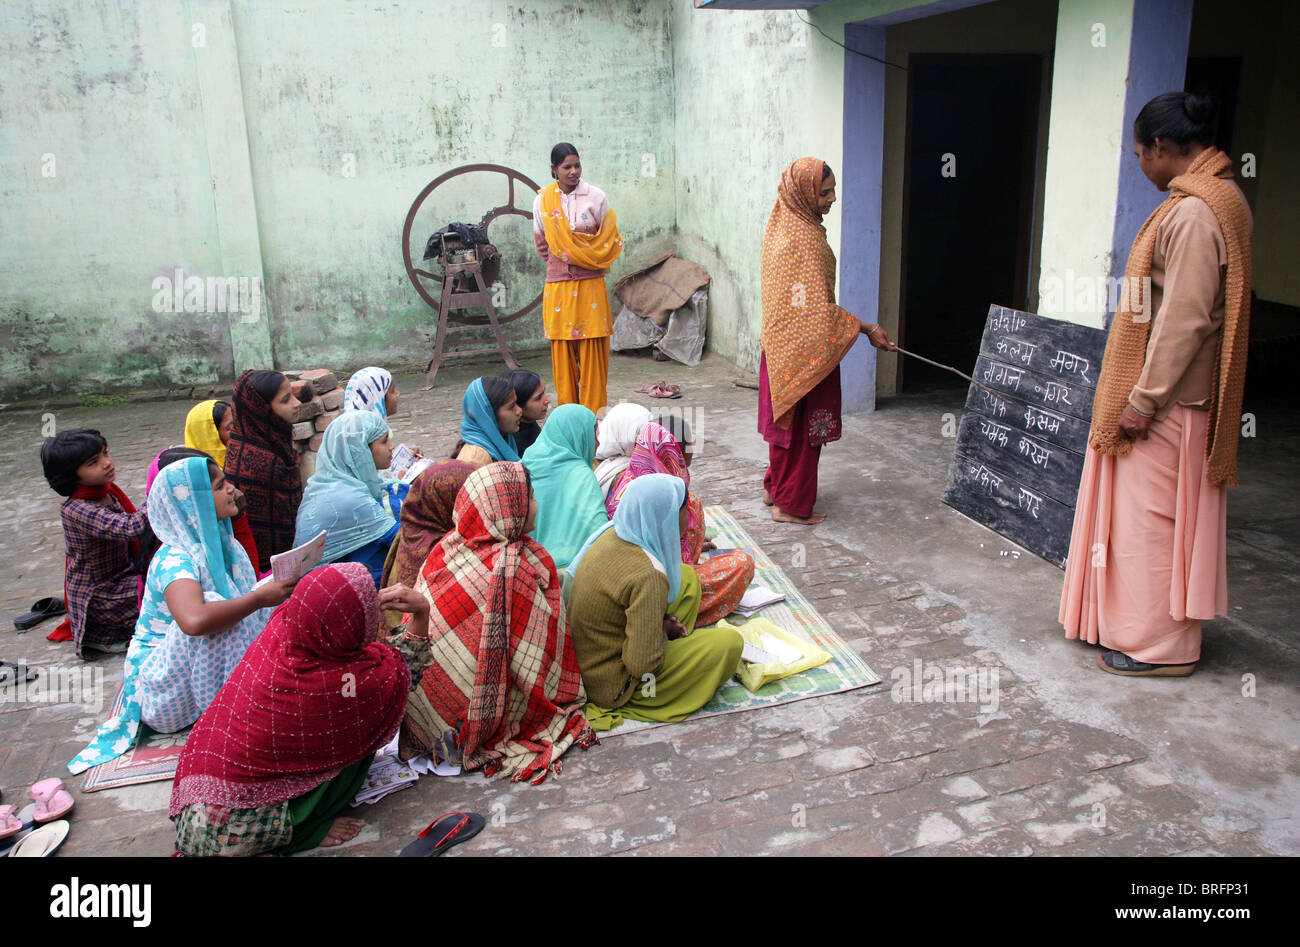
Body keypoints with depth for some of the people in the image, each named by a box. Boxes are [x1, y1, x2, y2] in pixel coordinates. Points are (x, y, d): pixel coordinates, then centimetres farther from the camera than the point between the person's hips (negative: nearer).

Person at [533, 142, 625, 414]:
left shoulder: (596, 197, 0)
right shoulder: (543, 200, 5)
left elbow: (610, 239, 8)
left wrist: (591, 262, 4)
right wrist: (559, 263, 14)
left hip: (590, 286, -1)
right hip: (557, 288, 2)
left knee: (593, 351, -3)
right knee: (562, 351, 3)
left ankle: (593, 416, 4)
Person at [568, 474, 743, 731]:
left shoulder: (611, 534, -6)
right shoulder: (649, 576, -32)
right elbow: (642, 665, -30)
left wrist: (662, 622, 1)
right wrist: (664, 631, -10)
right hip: (610, 688, -8)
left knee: (687, 577, 11)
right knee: (729, 642, -11)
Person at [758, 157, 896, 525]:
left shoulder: (784, 225, 8)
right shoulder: (804, 238, -23)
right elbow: (816, 307, -26)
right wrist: (865, 328, -20)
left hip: (783, 344, 10)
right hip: (804, 349, -9)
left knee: (786, 419, 19)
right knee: (803, 424, 0)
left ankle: (775, 488, 32)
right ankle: (790, 504, 9)